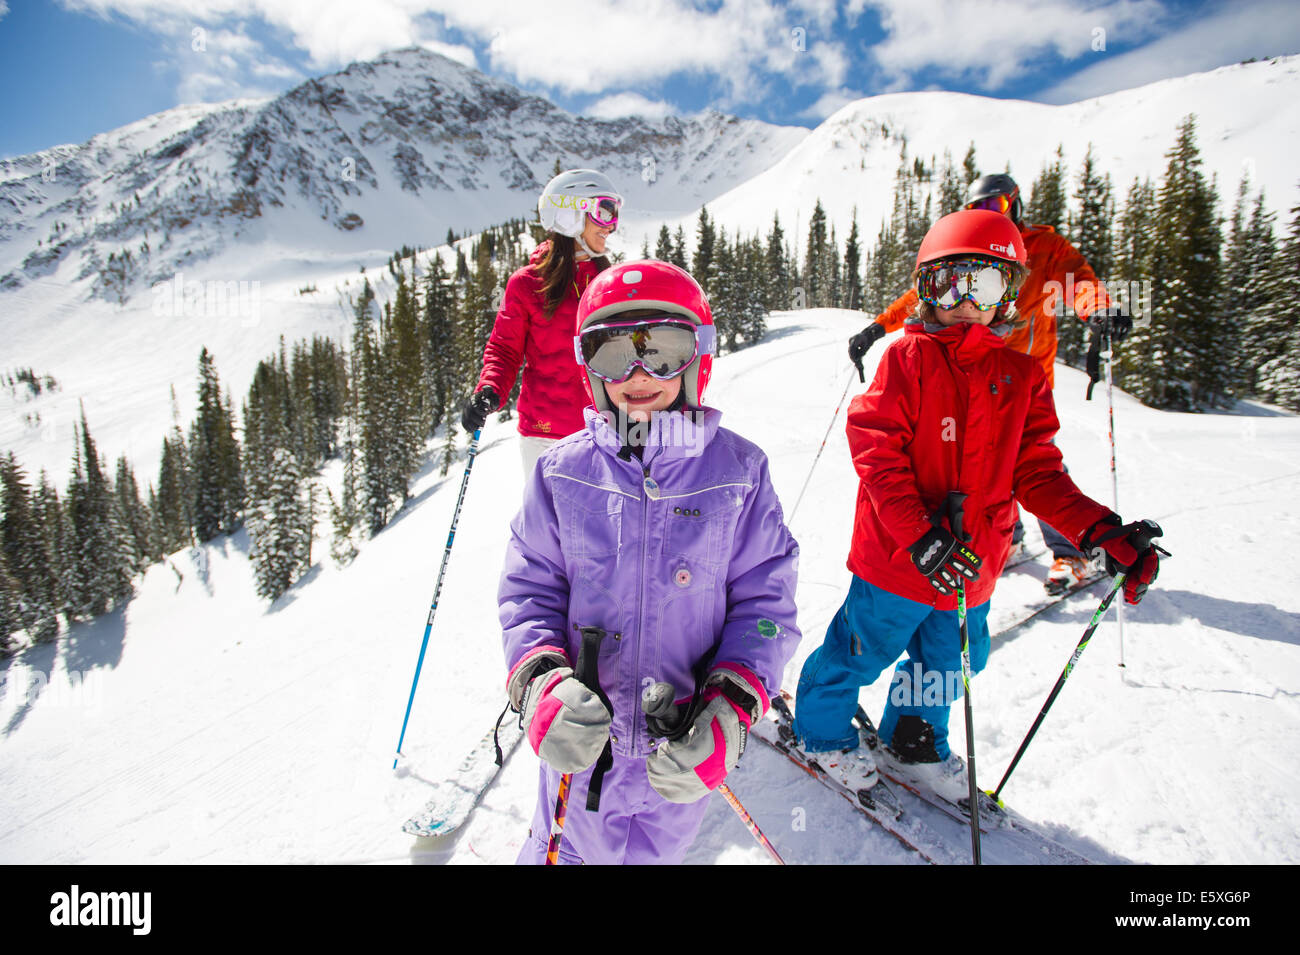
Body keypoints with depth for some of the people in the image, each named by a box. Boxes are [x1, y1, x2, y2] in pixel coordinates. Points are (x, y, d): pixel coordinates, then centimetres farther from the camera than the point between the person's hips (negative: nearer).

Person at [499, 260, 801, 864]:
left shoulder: (738, 470, -8)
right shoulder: (561, 471, -6)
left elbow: (765, 599, -6)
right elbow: (530, 588, -2)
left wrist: (731, 708, -18)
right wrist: (540, 684, -19)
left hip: (684, 751, 0)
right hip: (582, 744, 0)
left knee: (656, 852, 24)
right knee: (569, 849, 21)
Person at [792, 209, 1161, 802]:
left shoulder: (1022, 377, 4)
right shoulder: (909, 357, -11)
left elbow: (1037, 474, 3)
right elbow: (876, 449, -19)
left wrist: (1104, 532, -12)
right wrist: (920, 537, -28)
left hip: (970, 568, 6)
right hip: (896, 556, -5)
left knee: (945, 663, 23)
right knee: (861, 651, 11)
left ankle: (914, 745, 49)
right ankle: (822, 730, 39)